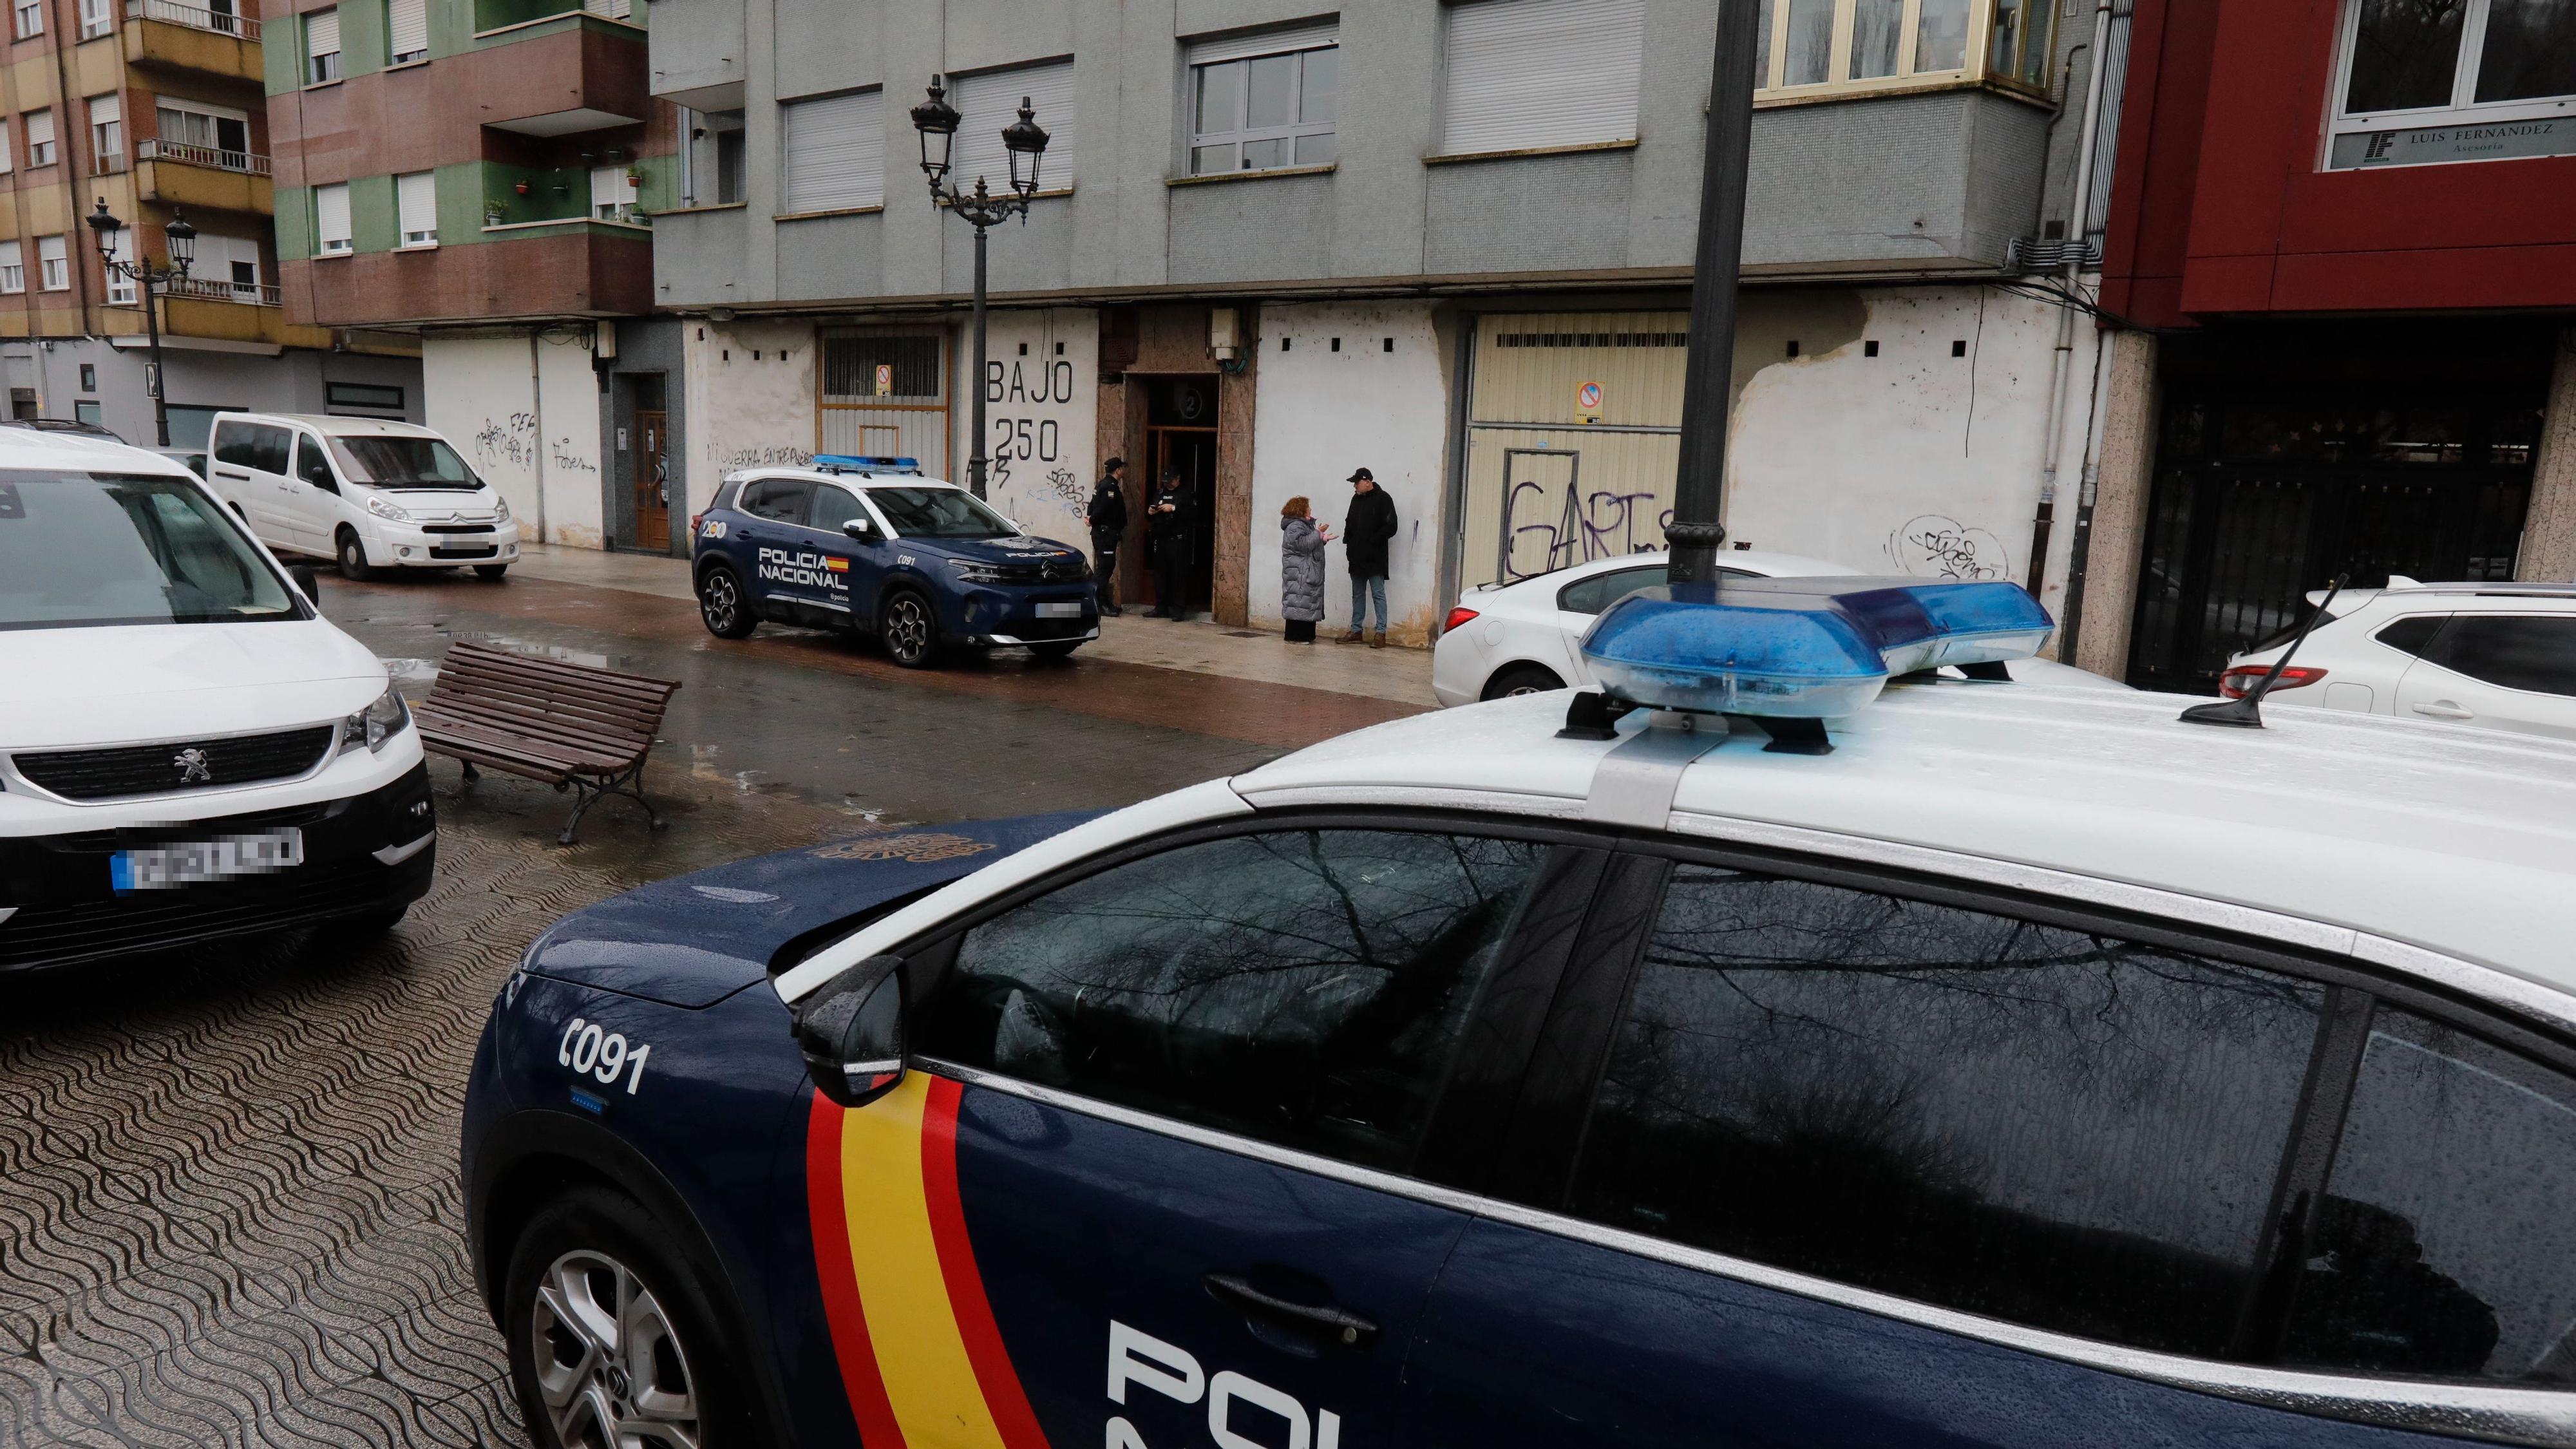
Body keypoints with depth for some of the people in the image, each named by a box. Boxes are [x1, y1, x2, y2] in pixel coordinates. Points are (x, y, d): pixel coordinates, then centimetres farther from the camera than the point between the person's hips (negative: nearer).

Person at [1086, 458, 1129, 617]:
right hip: (1106, 533, -10)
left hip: (1101, 533, 10)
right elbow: (1102, 508, -22)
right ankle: (1103, 604, -8)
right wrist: (1092, 520, -7)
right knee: (1106, 568, -8)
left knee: (1106, 568, 13)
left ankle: (1105, 604, 17)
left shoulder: (1102, 484, 17)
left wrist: (1090, 518, 4)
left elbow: (1094, 505, 18)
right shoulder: (1111, 487, -16)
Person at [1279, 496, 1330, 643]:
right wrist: (1318, 534, -18)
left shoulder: (1304, 525, 22)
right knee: (1299, 603, -10)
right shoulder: (1294, 526, -12)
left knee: (1308, 603, 9)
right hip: (1299, 574, -11)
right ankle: (1295, 636, -8)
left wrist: (1323, 539, 15)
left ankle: (1306, 635, 13)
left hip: (1308, 574, 11)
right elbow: (1303, 545, -24)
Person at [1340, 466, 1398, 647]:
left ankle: (1381, 633, -2)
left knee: (1378, 594, -4)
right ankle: (1356, 630, 19)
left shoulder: (1382, 499, -9)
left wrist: (1372, 541, -16)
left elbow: (1391, 527, -14)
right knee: (1358, 595, 12)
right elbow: (1349, 523, 23)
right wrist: (1348, 540, 6)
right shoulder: (1356, 499, 13)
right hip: (1357, 557, 7)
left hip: (1375, 558, -7)